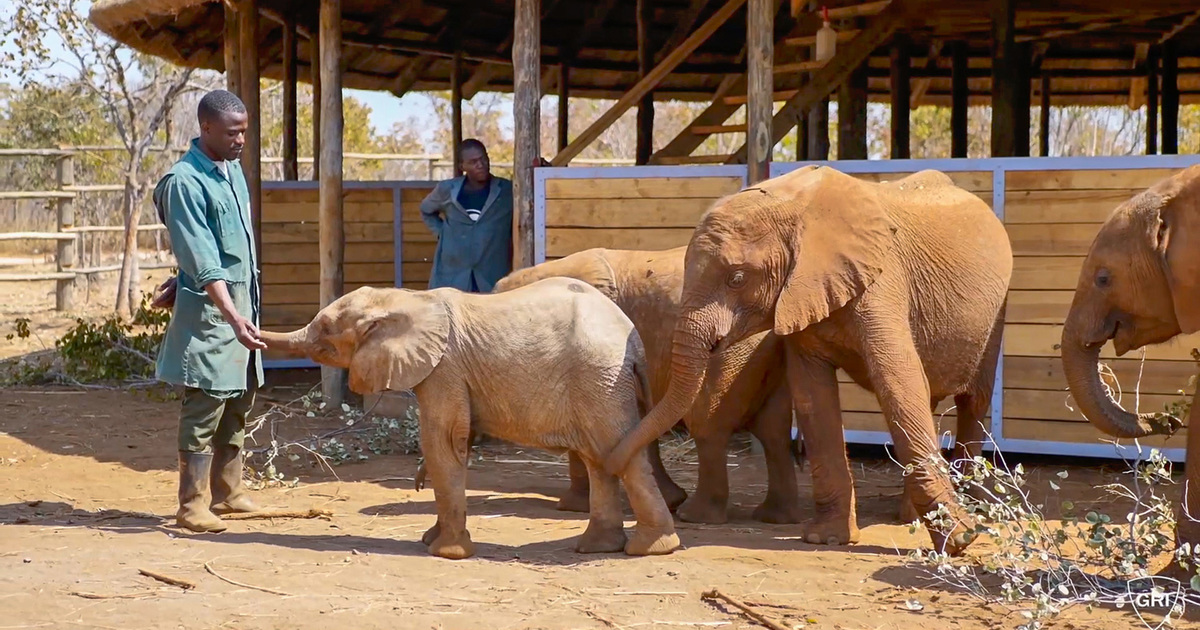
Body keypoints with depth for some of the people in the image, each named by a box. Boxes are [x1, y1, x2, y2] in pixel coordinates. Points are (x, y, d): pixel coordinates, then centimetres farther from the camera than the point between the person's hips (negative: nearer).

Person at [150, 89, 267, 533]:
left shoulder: (233, 169, 9)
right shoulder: (185, 181, -17)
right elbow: (204, 263, -24)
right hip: (210, 311, -8)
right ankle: (192, 506, -3)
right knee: (205, 406, -6)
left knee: (238, 404, 14)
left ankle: (226, 492, 23)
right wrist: (233, 317, -31)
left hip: (243, 303, 8)